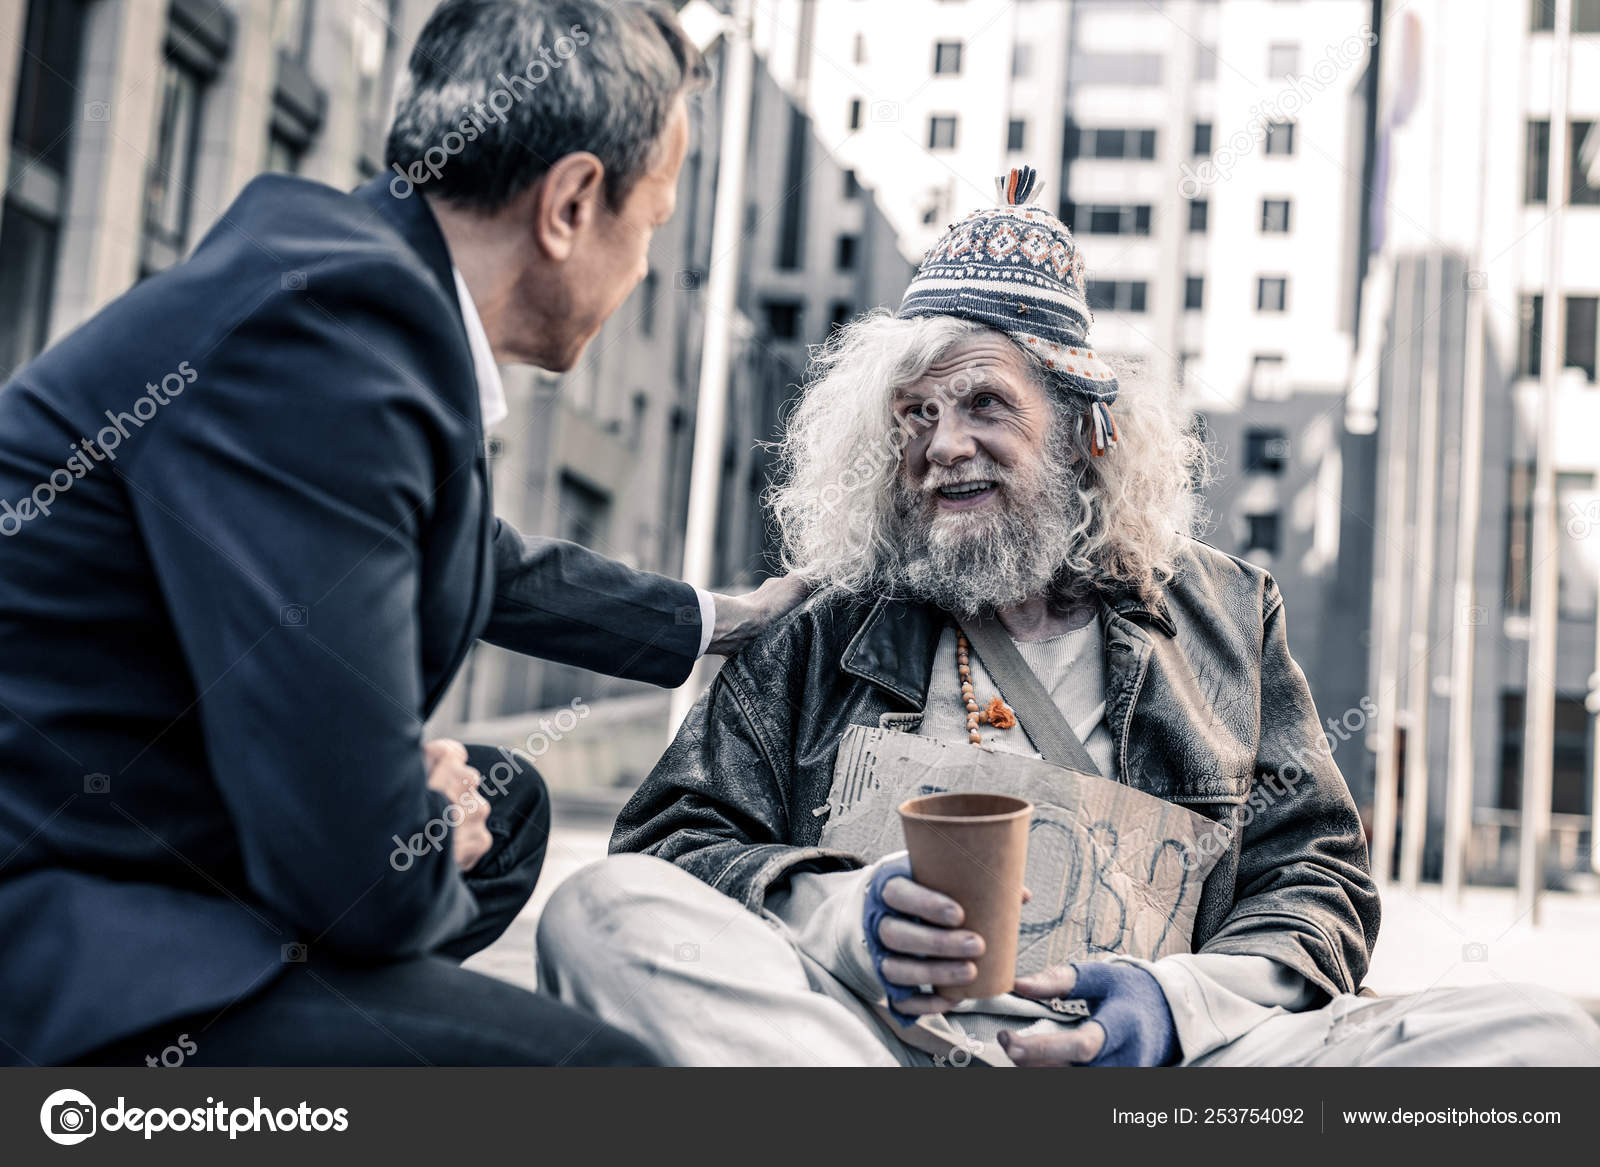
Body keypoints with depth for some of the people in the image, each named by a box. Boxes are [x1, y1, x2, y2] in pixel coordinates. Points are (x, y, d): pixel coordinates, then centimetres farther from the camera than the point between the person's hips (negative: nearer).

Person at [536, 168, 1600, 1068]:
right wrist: (843, 917, -11)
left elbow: (1319, 877, 13)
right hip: (869, 1038, 0)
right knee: (604, 912, -28)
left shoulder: (1227, 616, 19)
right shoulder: (824, 637, 17)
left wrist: (1180, 1002, -9)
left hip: (1157, 1058, 1)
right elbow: (673, 842, 11)